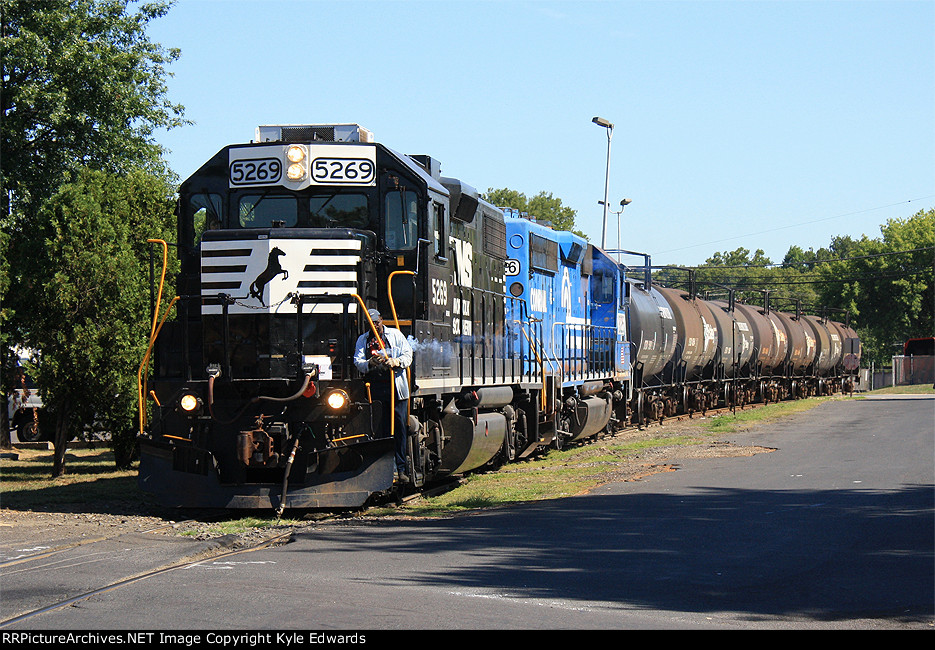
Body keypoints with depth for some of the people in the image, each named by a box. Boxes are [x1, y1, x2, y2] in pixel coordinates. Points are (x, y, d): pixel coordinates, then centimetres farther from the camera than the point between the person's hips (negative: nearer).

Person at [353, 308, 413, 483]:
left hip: (397, 387, -1)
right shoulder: (363, 340, 14)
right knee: (381, 428, 0)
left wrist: (395, 362, -15)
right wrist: (370, 363, -19)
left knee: (400, 428, -3)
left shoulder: (395, 334, 11)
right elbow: (358, 361, 2)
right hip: (376, 388, 1)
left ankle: (401, 469, -1)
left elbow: (408, 354, 6)